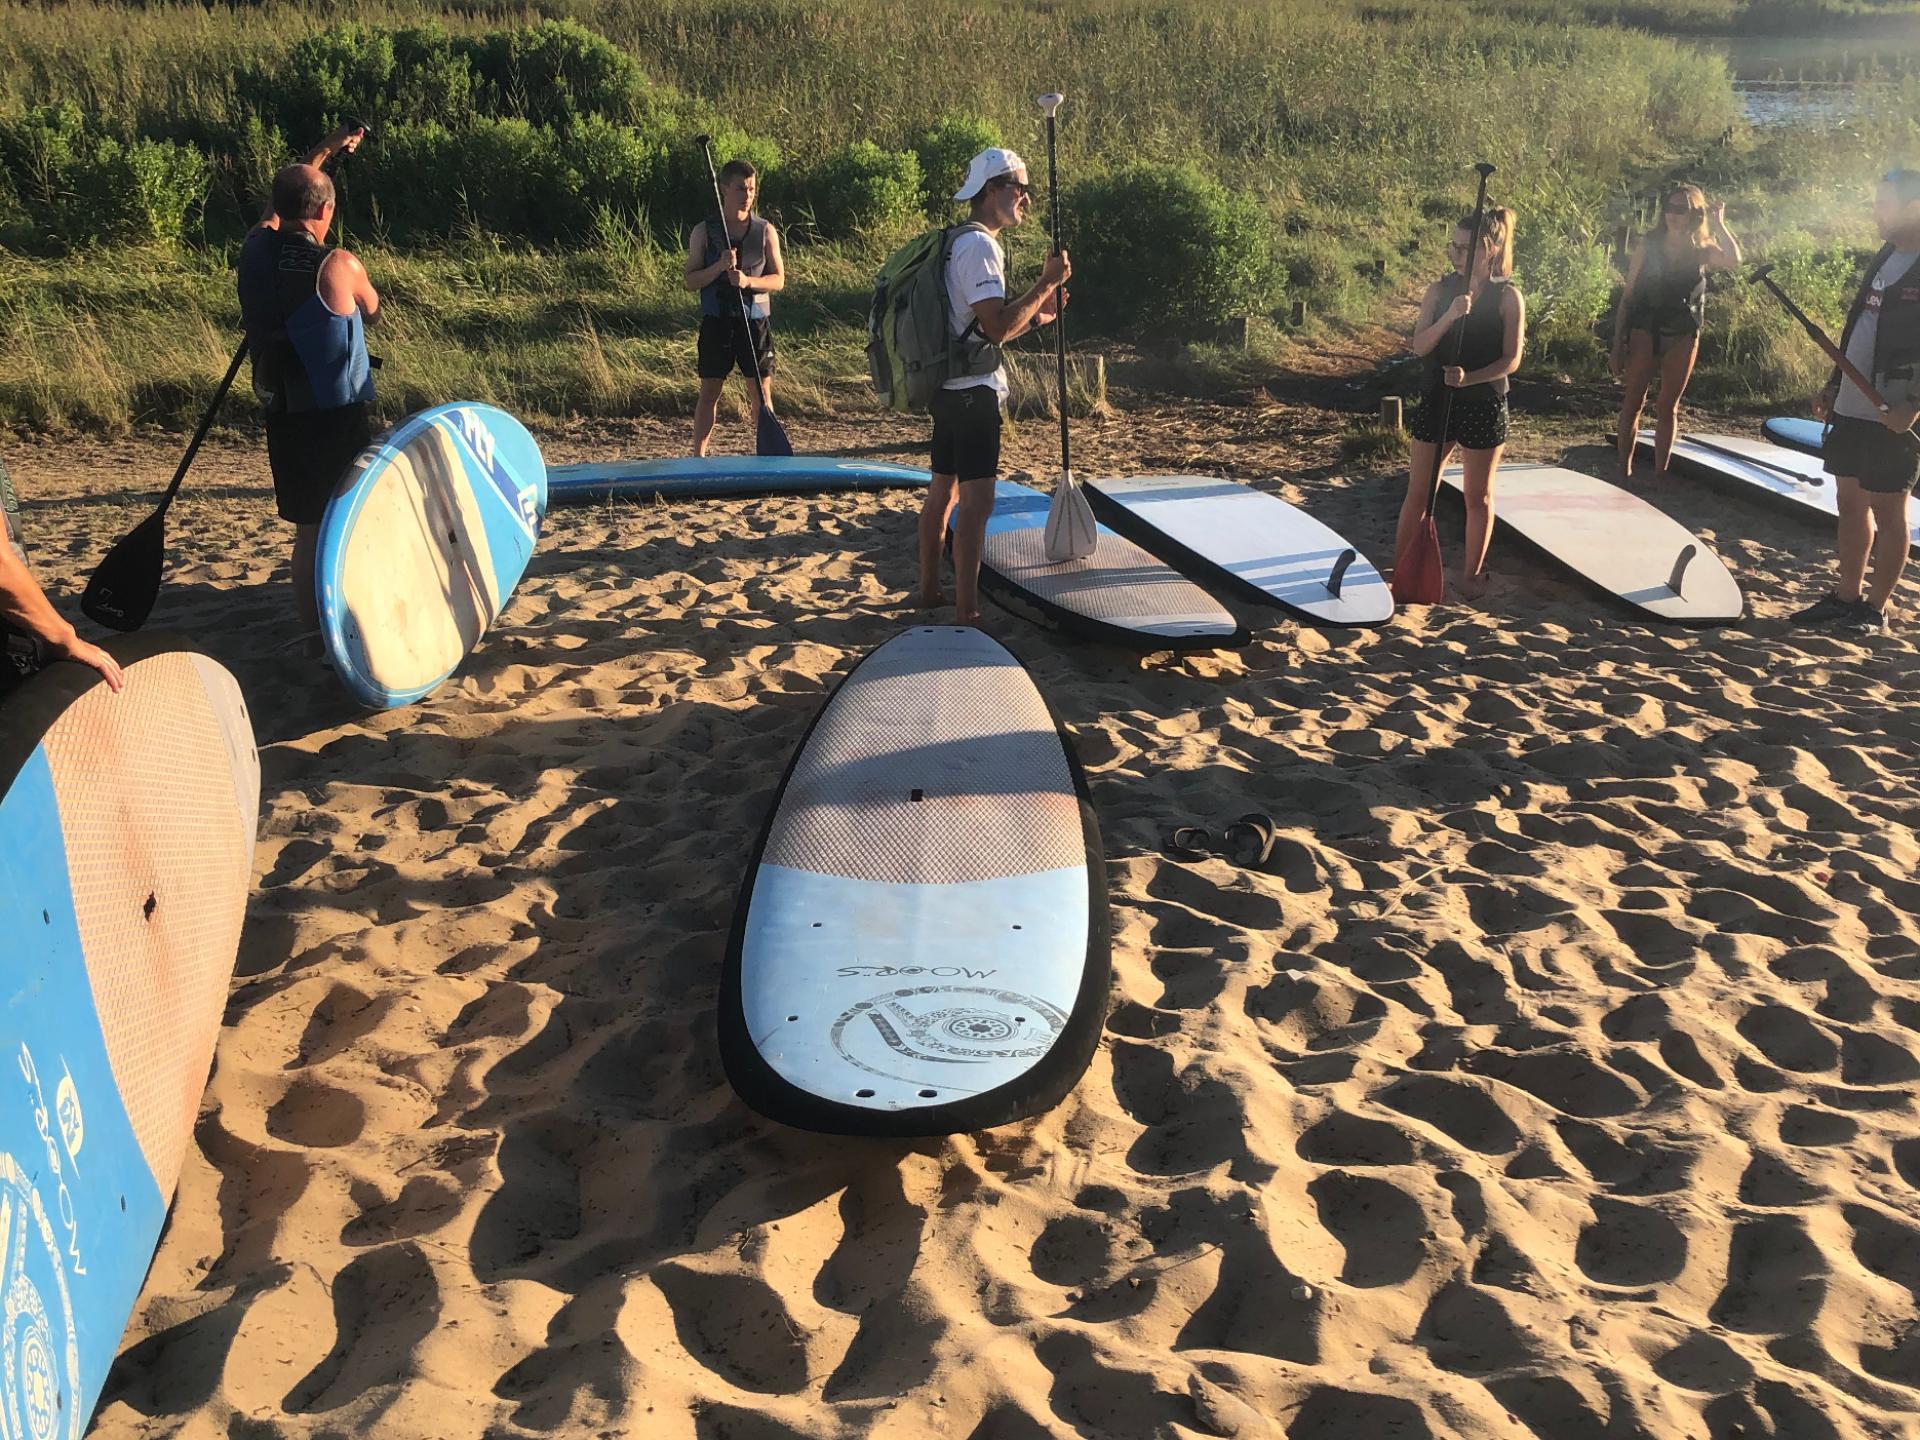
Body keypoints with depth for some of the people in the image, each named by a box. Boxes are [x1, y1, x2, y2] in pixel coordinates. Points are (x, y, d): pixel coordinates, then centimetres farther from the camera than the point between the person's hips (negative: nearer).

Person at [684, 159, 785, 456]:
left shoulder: (766, 231, 4)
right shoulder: (703, 232, 2)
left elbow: (778, 280, 1)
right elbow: (691, 281, -1)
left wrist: (748, 281, -17)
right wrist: (719, 267, -18)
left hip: (756, 321, 1)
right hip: (716, 320, -1)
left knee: (763, 391, 3)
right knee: (709, 391, 2)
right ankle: (698, 456, 8)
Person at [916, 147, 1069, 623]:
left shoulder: (961, 244, 19)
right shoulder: (979, 246, -14)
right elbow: (996, 327, -23)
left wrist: (1039, 315, 15)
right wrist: (1046, 284, -16)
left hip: (951, 385, 11)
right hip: (973, 390, -11)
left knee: (943, 491, 16)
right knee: (977, 499, -11)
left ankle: (930, 590, 26)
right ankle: (966, 612, -10)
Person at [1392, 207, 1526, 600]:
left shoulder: (1508, 297, -7)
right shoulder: (1440, 290, 1)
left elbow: (1511, 359, -10)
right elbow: (1419, 345, -7)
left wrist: (1470, 377, -25)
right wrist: (1449, 316, -24)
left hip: (1484, 404, -2)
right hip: (1437, 401, 2)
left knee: (1478, 495, 9)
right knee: (1418, 490, 7)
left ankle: (1472, 572, 22)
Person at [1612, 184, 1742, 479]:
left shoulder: (1703, 251, 0)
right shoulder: (1648, 247, 0)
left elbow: (1733, 260, -23)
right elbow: (1627, 297, 2)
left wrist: (1718, 223, -13)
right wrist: (1617, 346, -3)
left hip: (1682, 337, 0)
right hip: (1645, 332, 0)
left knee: (1667, 407, 5)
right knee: (1632, 403, -1)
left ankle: (1659, 474, 9)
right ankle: (1623, 471, 5)